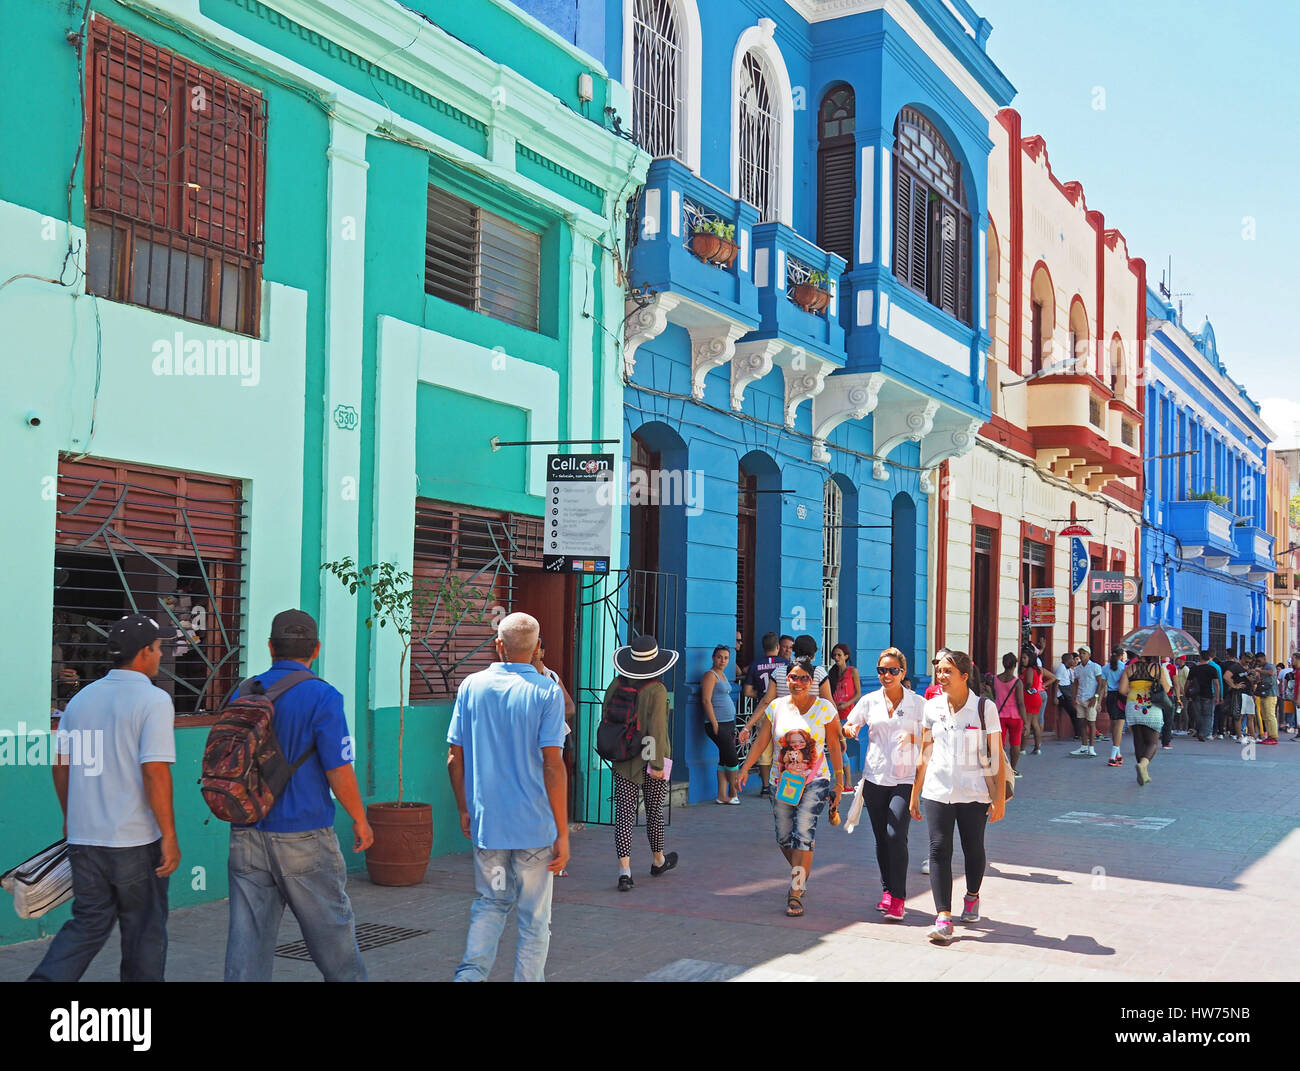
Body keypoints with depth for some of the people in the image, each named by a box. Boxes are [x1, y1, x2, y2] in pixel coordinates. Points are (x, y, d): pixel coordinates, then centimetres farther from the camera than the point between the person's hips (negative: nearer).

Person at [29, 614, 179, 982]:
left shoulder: (82, 698, 8)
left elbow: (60, 765, 14)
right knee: (144, 932, 9)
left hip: (83, 839, 6)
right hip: (136, 841, -6)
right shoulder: (154, 700, -13)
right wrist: (169, 836, -16)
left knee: (87, 924, 15)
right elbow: (155, 772, -20)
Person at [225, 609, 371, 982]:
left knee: (248, 935, 6)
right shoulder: (322, 696, -11)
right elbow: (339, 772, -13)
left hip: (247, 835, 4)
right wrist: (360, 821, 0)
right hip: (304, 837, -4)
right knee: (333, 931, 13)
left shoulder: (243, 693, 5)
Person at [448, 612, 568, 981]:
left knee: (490, 901, 20)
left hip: (485, 821, 3)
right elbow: (553, 764, -14)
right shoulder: (547, 692, -9)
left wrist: (464, 810, 17)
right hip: (535, 825, -3)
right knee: (534, 917, 9)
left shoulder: (472, 686, 2)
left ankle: (471, 972, 4)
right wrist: (563, 832, -10)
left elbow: (454, 757, 4)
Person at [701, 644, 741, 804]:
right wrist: (714, 724, -18)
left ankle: (722, 796, 9)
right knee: (732, 758, -4)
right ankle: (734, 792, 12)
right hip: (718, 724, -9)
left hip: (729, 723, 9)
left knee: (725, 759, 7)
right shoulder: (710, 675, -11)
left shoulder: (722, 674, 16)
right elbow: (706, 700, -17)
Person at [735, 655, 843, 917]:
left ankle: (795, 894, -11)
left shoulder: (824, 708, -2)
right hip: (782, 782, 3)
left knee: (803, 834, -17)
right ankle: (801, 875, 34)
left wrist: (838, 782, 1)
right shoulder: (776, 707, 3)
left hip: (815, 781, -3)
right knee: (784, 838, 5)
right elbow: (761, 741, 1)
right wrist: (746, 767, -11)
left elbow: (833, 746, 2)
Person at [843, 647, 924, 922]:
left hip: (905, 779, -3)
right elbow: (848, 727, 13)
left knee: (896, 835, -16)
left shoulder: (918, 703, 1)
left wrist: (912, 737, -16)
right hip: (875, 778, 3)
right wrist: (851, 730, -10)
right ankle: (887, 891, 24)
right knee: (881, 838, 9)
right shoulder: (869, 701, 7)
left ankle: (898, 899, -10)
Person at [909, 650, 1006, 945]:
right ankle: (943, 917, -9)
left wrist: (1000, 797, -8)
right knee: (939, 849, -7)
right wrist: (915, 794, 11)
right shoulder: (932, 708, 4)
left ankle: (972, 896, 39)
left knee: (973, 848, 10)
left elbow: (997, 755, -4)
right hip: (938, 791, 2)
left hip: (974, 792, -2)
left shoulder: (984, 708, -6)